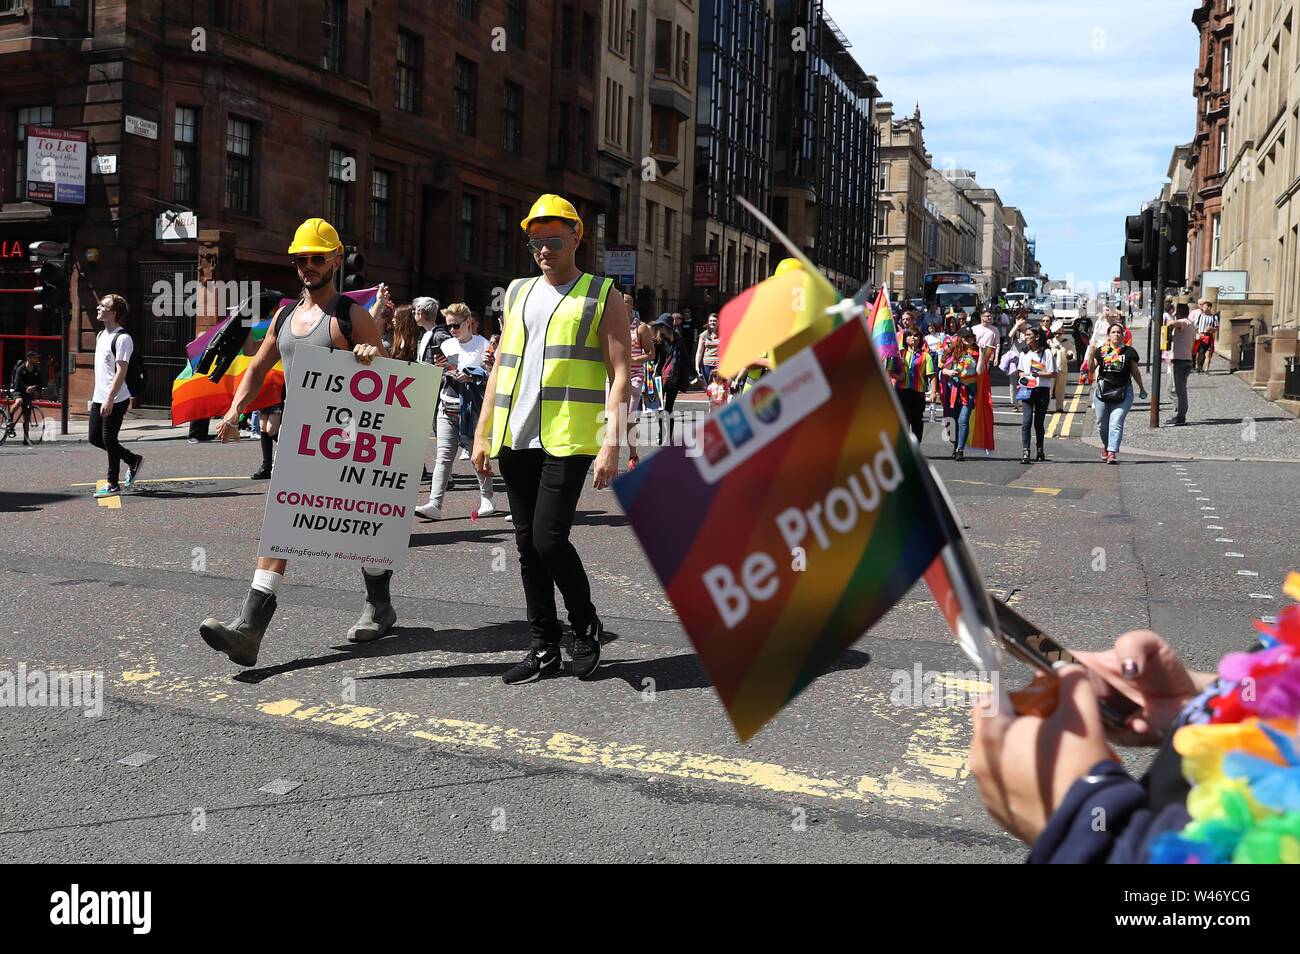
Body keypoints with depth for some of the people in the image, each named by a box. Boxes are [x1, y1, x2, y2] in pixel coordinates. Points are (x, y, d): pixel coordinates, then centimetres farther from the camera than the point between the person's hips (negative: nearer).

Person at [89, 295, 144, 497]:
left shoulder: (123, 338, -14)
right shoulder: (101, 336, 15)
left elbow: (121, 372, -19)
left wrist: (109, 399, -24)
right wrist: (97, 396, 21)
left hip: (116, 400, -9)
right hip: (99, 398, 9)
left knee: (109, 439, -4)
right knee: (95, 438, 11)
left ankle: (113, 484, 8)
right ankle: (133, 460, 28)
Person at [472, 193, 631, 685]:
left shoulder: (602, 297, 3)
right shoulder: (519, 293, 18)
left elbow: (620, 374, -4)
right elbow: (500, 367, 20)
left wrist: (612, 443, -14)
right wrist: (483, 433, 13)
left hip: (568, 438, -6)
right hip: (515, 438, 6)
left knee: (549, 539, -13)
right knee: (528, 543, 8)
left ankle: (586, 625, 13)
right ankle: (545, 648, 18)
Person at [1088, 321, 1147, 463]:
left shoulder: (1128, 351, 4)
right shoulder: (1101, 351, 7)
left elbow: (1135, 371, 12)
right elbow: (1091, 369, 2)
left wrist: (1141, 388, 17)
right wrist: (1091, 355, -12)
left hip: (1123, 392, -2)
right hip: (1102, 392, 2)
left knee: (1116, 423, -13)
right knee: (1102, 423, 12)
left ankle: (1112, 452, -17)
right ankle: (1106, 446, 37)